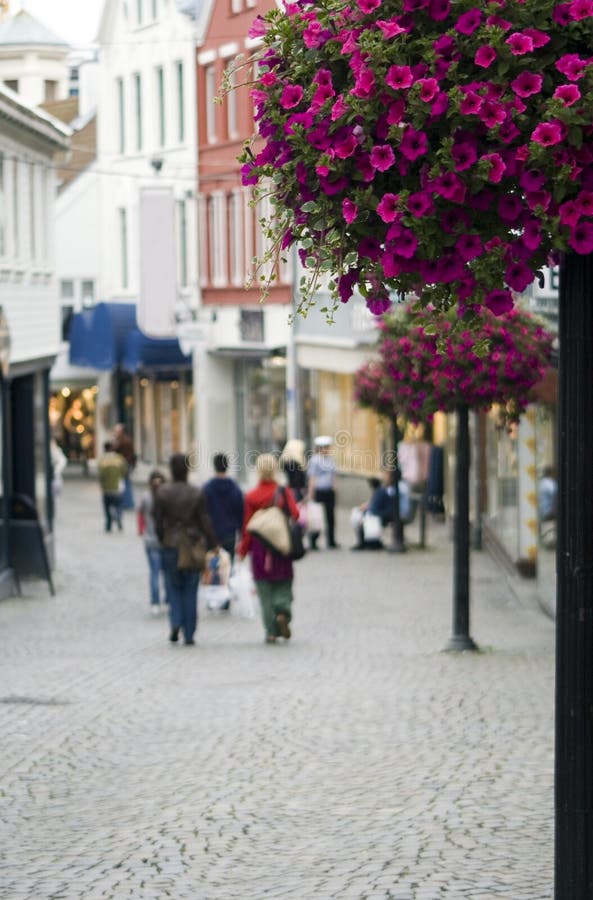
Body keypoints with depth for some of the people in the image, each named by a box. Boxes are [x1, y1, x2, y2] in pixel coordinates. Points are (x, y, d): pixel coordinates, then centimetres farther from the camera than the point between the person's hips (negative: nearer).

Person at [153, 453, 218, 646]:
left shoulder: (162, 492, -4)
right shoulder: (197, 494, -5)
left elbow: (158, 521, -2)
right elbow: (205, 522, -4)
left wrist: (161, 540, 12)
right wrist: (212, 544, 1)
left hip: (170, 545, 0)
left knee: (173, 587, 12)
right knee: (190, 590, 6)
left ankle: (176, 621, -11)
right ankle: (189, 634, 5)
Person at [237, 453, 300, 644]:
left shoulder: (251, 497, -4)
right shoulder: (285, 492, -5)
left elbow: (247, 527, -2)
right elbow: (295, 517, -9)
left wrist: (243, 549, 8)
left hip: (259, 550, 0)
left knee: (265, 591, 6)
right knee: (283, 585, 12)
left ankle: (271, 631, 1)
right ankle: (283, 612, -16)